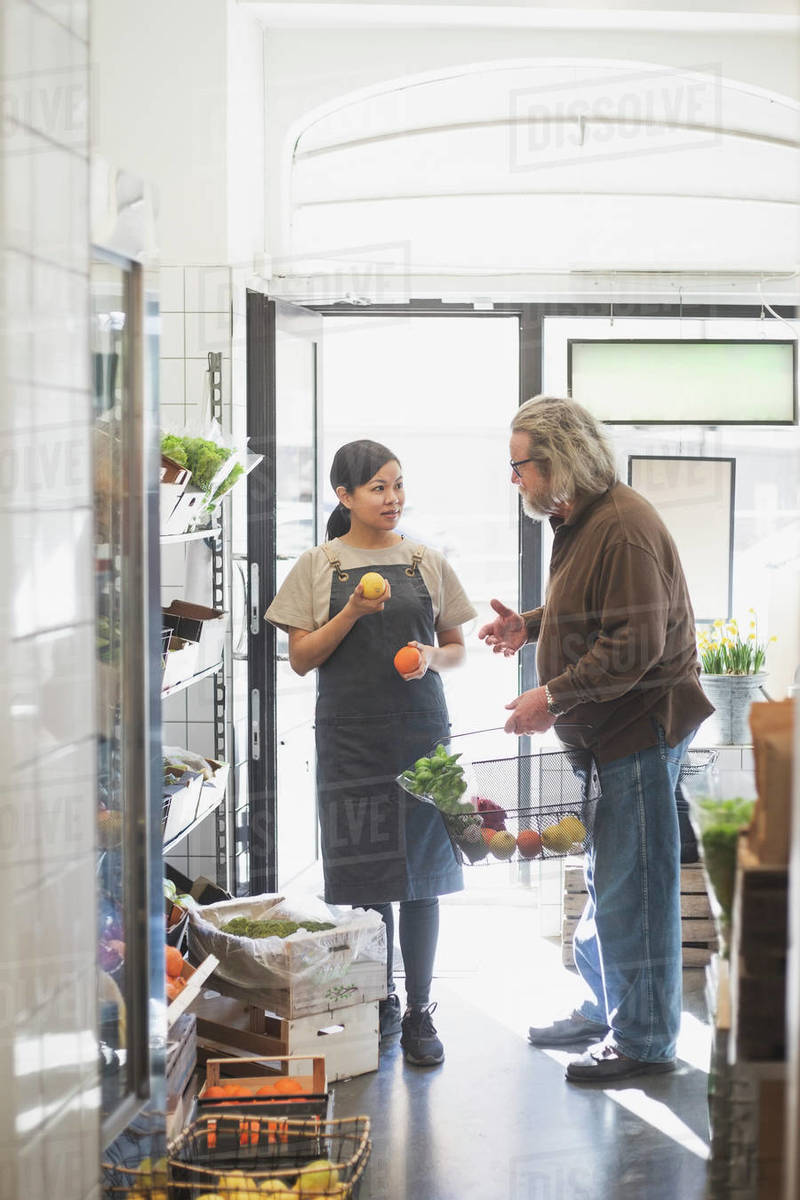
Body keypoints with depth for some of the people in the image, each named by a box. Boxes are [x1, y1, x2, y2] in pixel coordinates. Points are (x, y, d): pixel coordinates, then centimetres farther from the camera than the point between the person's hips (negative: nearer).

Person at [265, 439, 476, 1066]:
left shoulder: (427, 563, 9)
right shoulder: (317, 566, 4)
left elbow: (457, 649, 13)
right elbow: (301, 658, 2)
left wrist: (431, 656, -9)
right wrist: (351, 615, -12)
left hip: (421, 732, 1)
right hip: (349, 737, -1)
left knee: (421, 872, 1)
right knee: (362, 872, 2)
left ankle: (419, 1014, 9)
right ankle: (378, 1006, 18)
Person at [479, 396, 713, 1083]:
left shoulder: (623, 526, -21)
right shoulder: (579, 522, 13)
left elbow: (636, 644, -26)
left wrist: (553, 697, -23)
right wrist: (529, 626, 12)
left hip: (641, 730, -11)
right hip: (607, 733, 11)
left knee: (633, 889, -4)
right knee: (605, 880, 19)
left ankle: (645, 1040, 6)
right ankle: (602, 1012, 32)